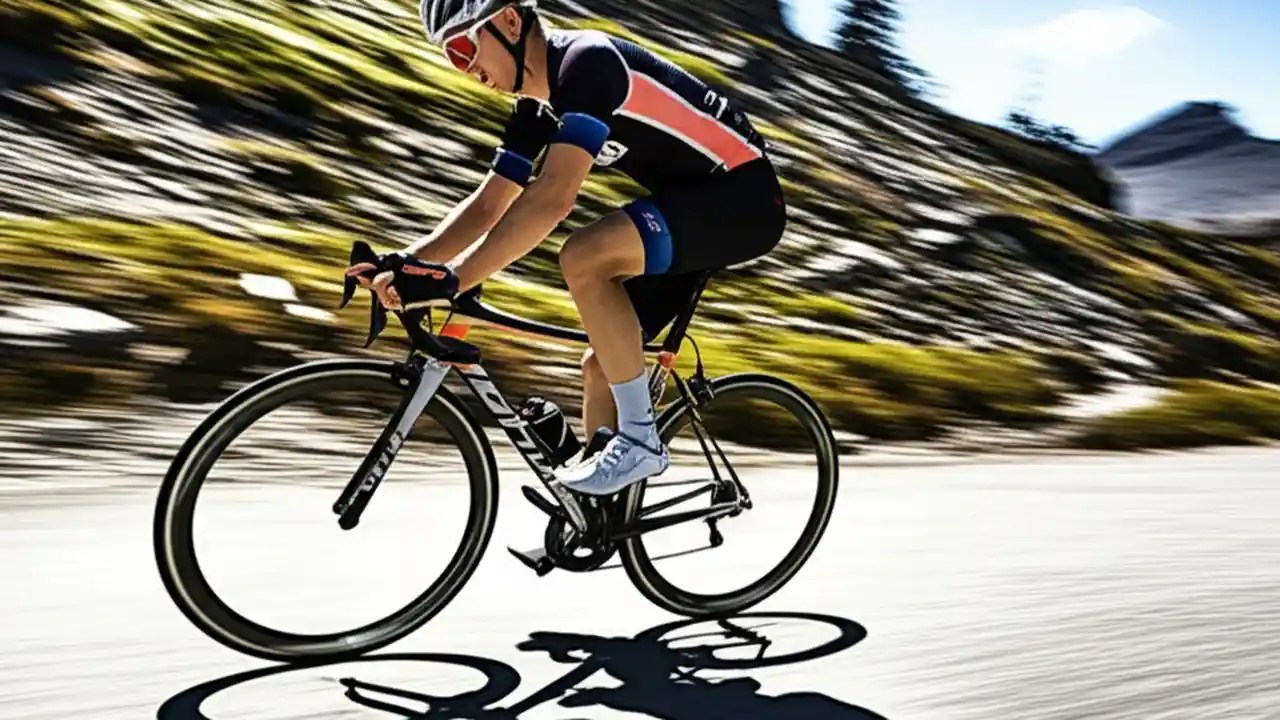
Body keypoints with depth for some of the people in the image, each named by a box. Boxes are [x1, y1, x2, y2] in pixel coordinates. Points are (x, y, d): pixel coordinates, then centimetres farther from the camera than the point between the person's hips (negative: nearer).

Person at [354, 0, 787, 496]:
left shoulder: (587, 61, -22)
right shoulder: (538, 104, 6)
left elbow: (553, 198, -34)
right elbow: (488, 204, 8)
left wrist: (451, 279, -33)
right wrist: (407, 262, -6)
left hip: (744, 195, -9)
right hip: (700, 202, 9)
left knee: (585, 257, -29)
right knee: (602, 364, 5)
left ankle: (640, 440, -15)